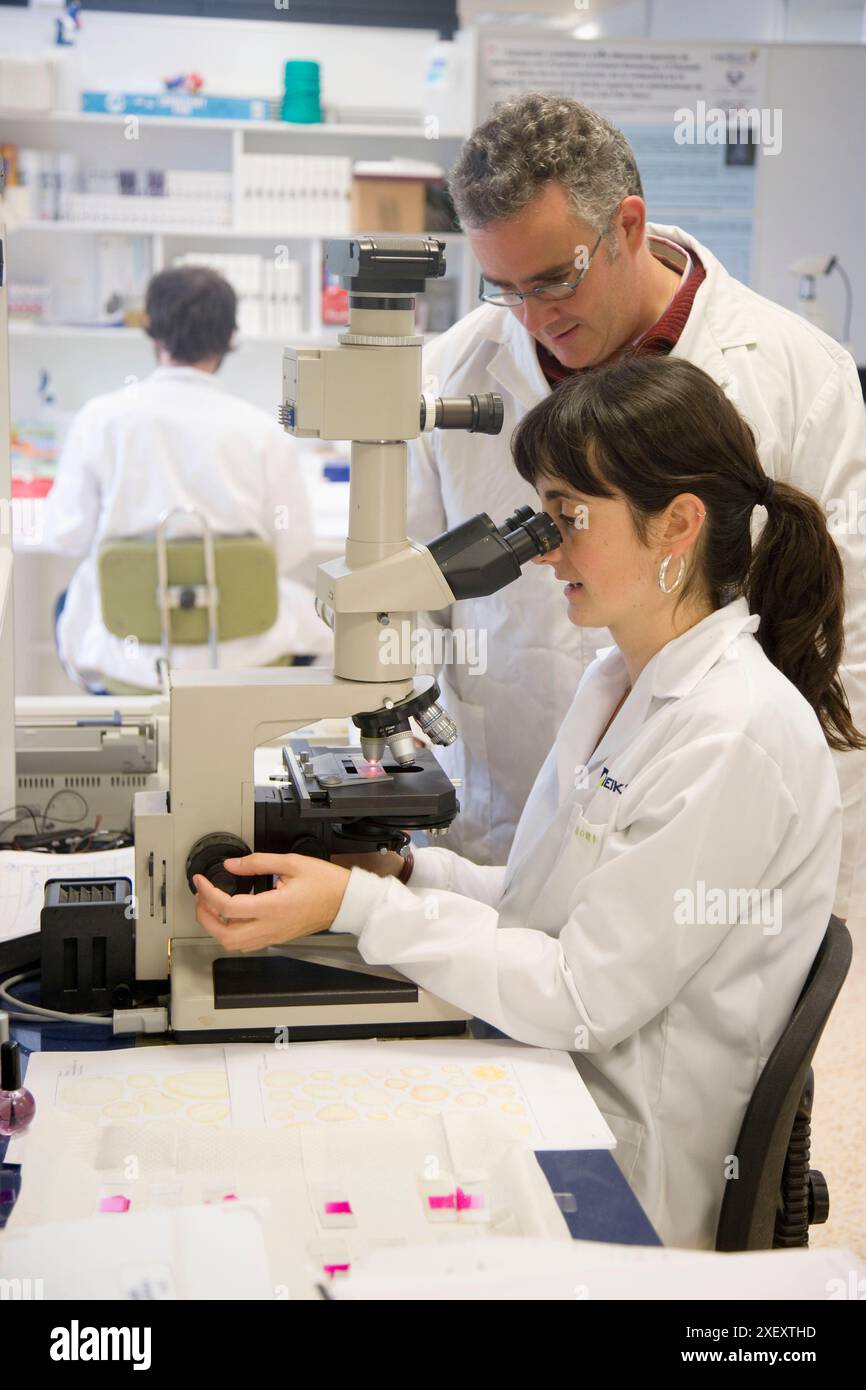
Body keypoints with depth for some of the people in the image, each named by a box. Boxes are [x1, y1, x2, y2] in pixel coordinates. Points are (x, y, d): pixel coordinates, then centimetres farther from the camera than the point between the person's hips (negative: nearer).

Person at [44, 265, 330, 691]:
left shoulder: (100, 418, -11)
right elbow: (293, 547, -6)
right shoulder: (263, 432, -13)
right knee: (308, 611, 32)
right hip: (239, 652, -1)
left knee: (68, 604, 36)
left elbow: (66, 534, -5)